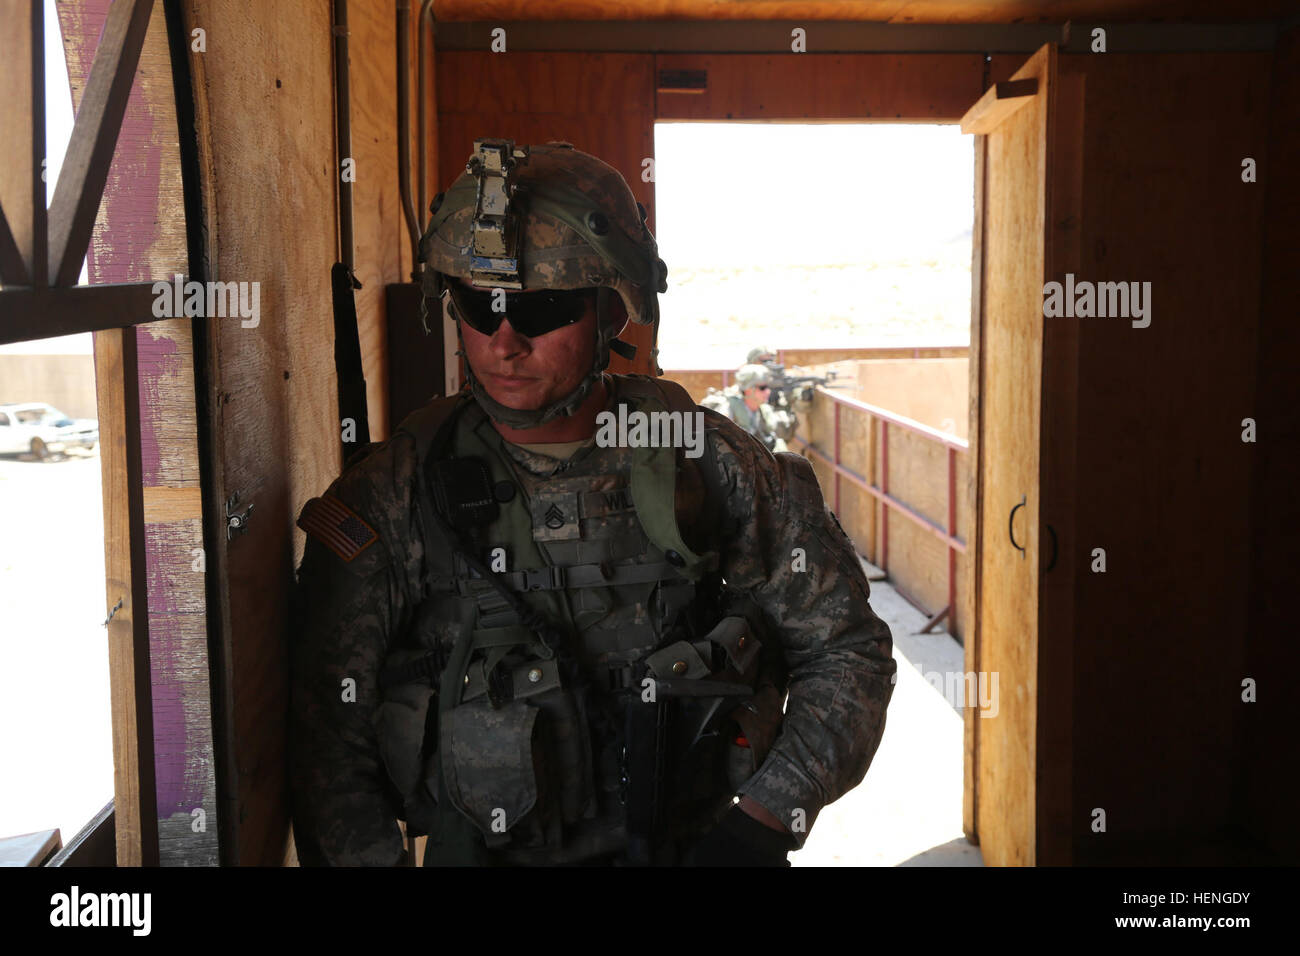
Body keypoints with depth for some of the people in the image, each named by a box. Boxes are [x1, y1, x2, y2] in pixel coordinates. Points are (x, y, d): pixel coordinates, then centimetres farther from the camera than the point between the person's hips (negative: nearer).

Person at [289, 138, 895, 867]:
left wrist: (763, 823, -2)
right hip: (481, 850, 0)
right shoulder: (391, 503, -3)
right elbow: (329, 745, -1)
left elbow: (847, 649, 6)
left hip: (696, 843, 1)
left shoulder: (710, 467, -2)